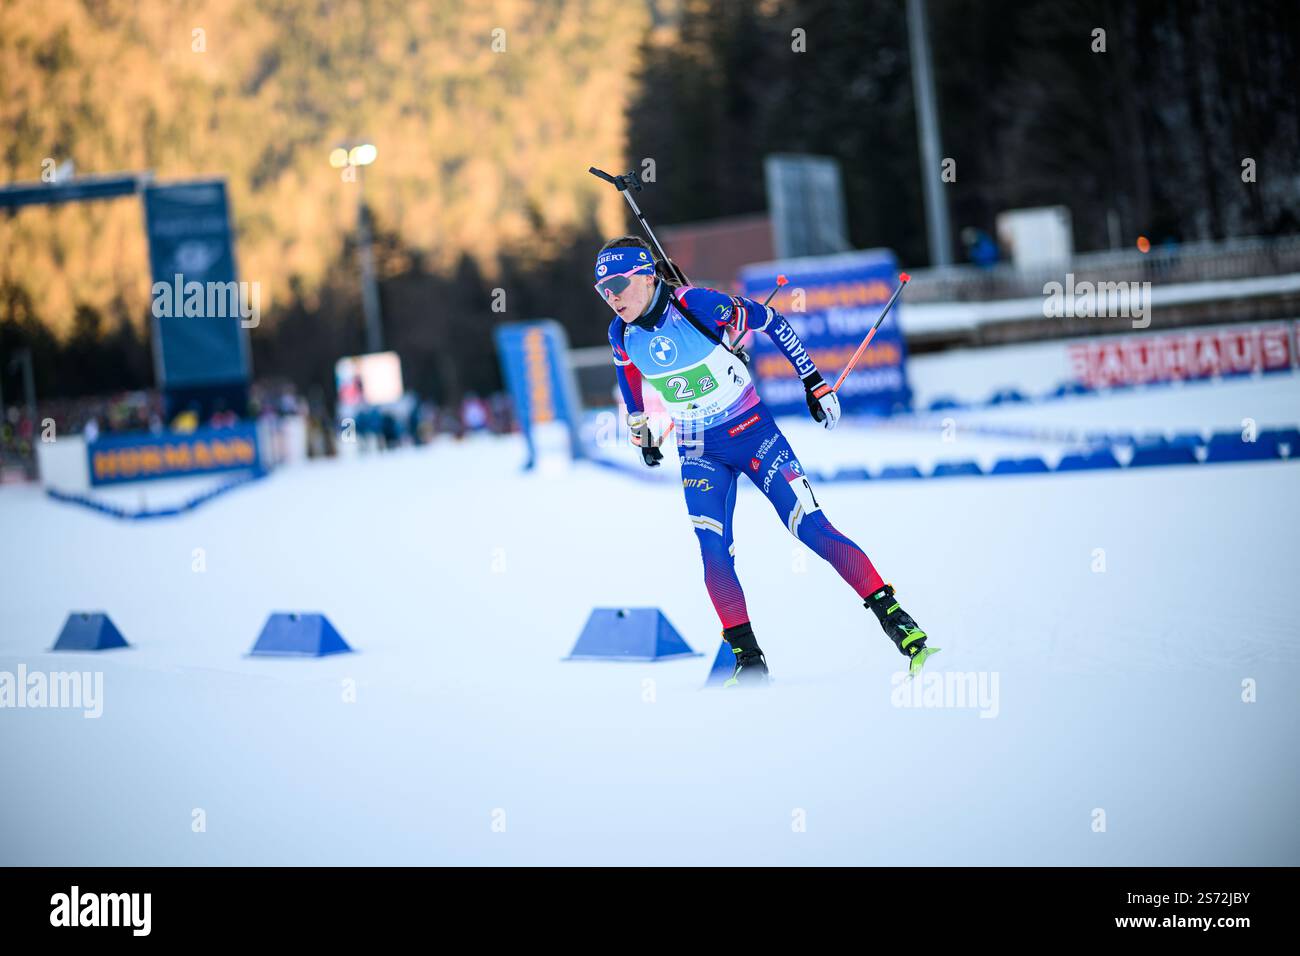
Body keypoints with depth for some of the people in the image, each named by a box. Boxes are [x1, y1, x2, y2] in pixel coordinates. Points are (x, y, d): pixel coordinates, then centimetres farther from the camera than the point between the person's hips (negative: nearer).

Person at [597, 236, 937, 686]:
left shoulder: (699, 305, -21)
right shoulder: (622, 334, -6)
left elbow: (772, 322, -8)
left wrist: (814, 382, -5)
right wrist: (641, 433, 26)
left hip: (751, 432, -4)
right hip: (698, 453, 4)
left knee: (812, 527, -11)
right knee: (713, 550, -13)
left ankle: (892, 615, -5)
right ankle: (748, 658, -5)